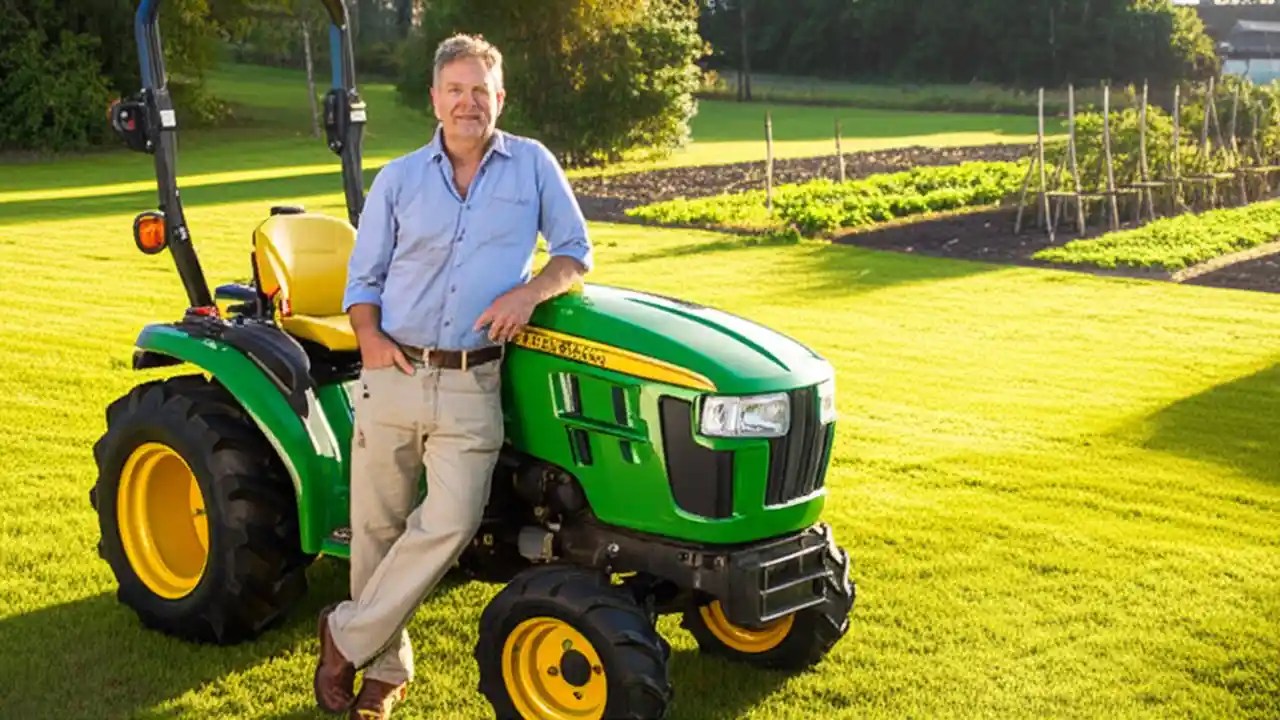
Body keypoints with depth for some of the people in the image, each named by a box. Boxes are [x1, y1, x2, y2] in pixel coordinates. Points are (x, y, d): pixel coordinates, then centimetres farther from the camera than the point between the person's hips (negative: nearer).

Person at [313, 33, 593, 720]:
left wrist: (529, 290, -12)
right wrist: (369, 335, -8)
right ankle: (386, 664, 26)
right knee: (377, 525, 5)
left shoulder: (532, 165, 5)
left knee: (449, 524, -14)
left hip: (473, 385, -1)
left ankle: (347, 636, 7)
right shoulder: (398, 179, 8)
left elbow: (576, 251, 8)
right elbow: (363, 277, 12)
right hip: (393, 374, 1)